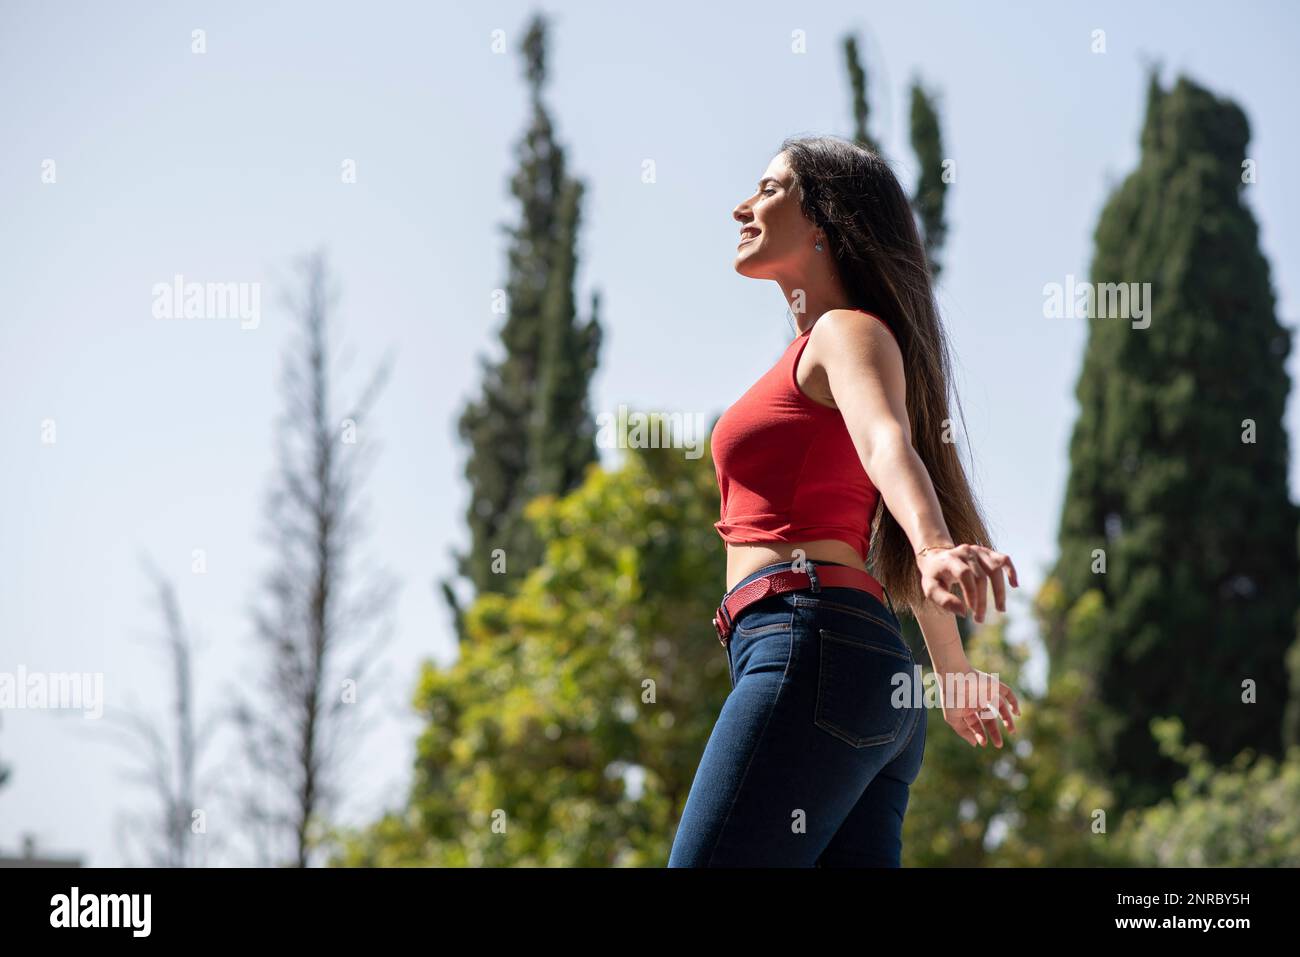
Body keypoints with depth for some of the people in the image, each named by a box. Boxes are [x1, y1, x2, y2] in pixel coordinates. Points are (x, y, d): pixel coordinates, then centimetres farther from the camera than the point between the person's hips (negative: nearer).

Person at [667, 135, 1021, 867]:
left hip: (811, 646, -9)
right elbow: (892, 541, 38)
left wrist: (936, 551, -41)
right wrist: (953, 672, 47)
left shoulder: (848, 332, 1)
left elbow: (889, 445, -22)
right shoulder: (825, 353, 29)